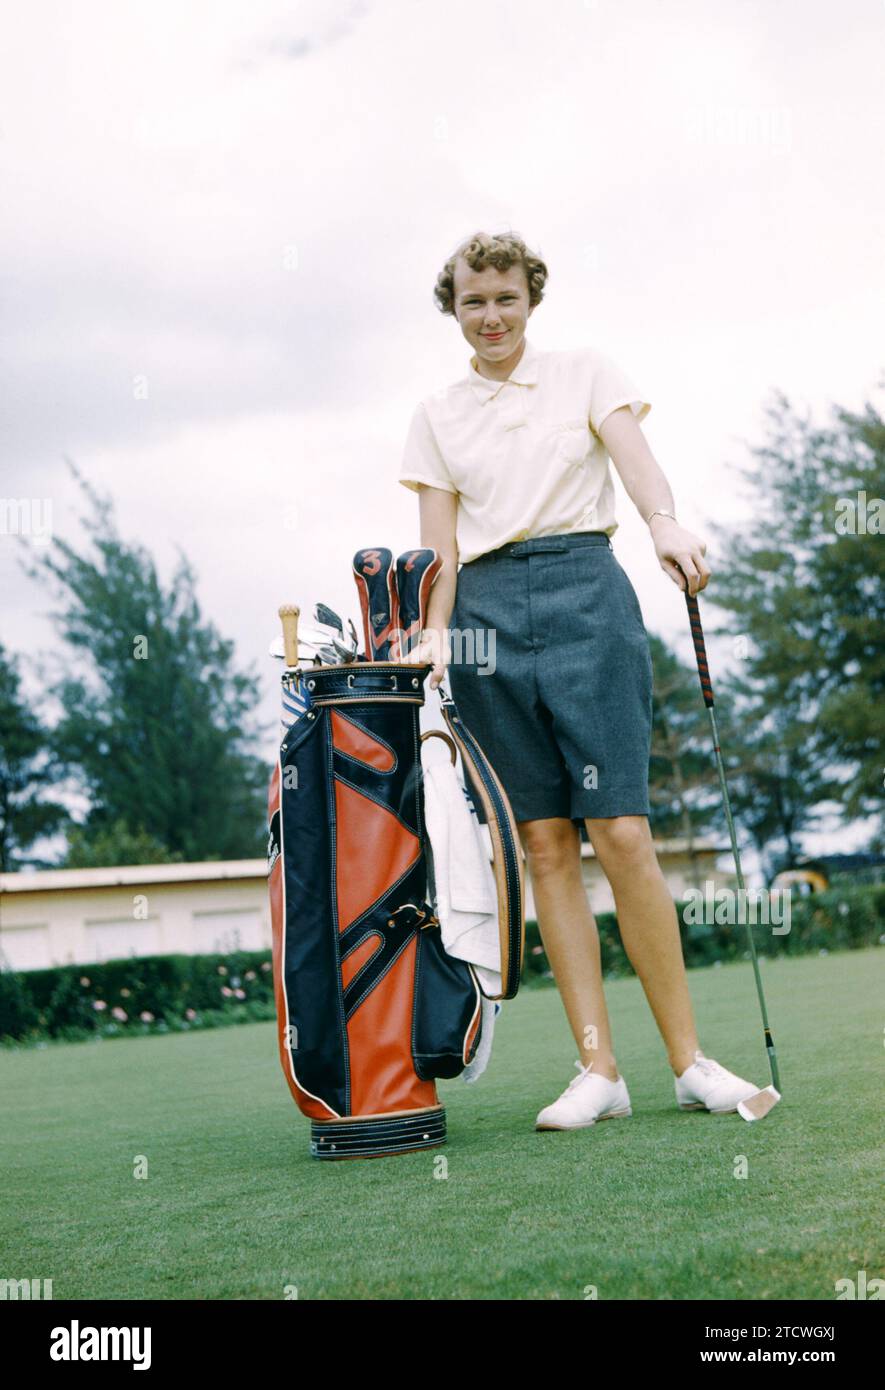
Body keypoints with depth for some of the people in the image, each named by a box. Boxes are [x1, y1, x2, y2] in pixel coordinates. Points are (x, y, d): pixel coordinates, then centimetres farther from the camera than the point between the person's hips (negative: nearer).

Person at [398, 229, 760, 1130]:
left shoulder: (586, 373, 11)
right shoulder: (437, 415, 16)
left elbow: (635, 456, -5)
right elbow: (440, 542, 11)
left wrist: (665, 522, -27)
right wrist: (435, 634, -6)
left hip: (584, 593, -2)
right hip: (488, 613, 2)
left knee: (621, 834, -11)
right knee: (545, 848, -1)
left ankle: (689, 1061, -1)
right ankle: (597, 1069, 2)